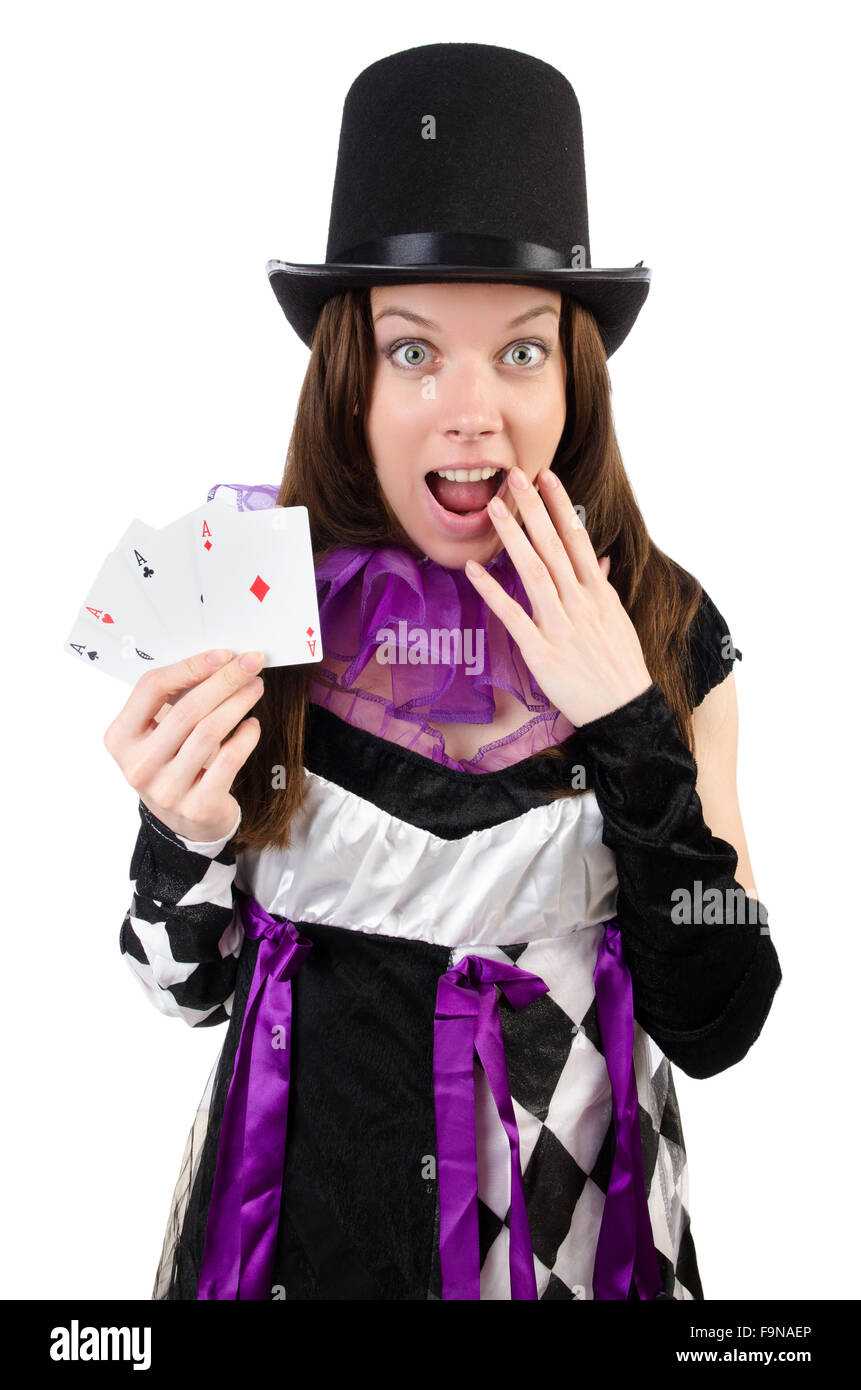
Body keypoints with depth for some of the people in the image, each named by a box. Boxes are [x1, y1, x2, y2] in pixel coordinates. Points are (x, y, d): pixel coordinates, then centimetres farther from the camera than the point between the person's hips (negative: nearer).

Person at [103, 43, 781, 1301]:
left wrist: (630, 728, -23)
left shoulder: (670, 632, -13)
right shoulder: (249, 606, -14)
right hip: (299, 1213, 0)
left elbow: (717, 1028, -13)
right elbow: (188, 985, -4)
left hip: (574, 1218, 0)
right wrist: (184, 828, -24)